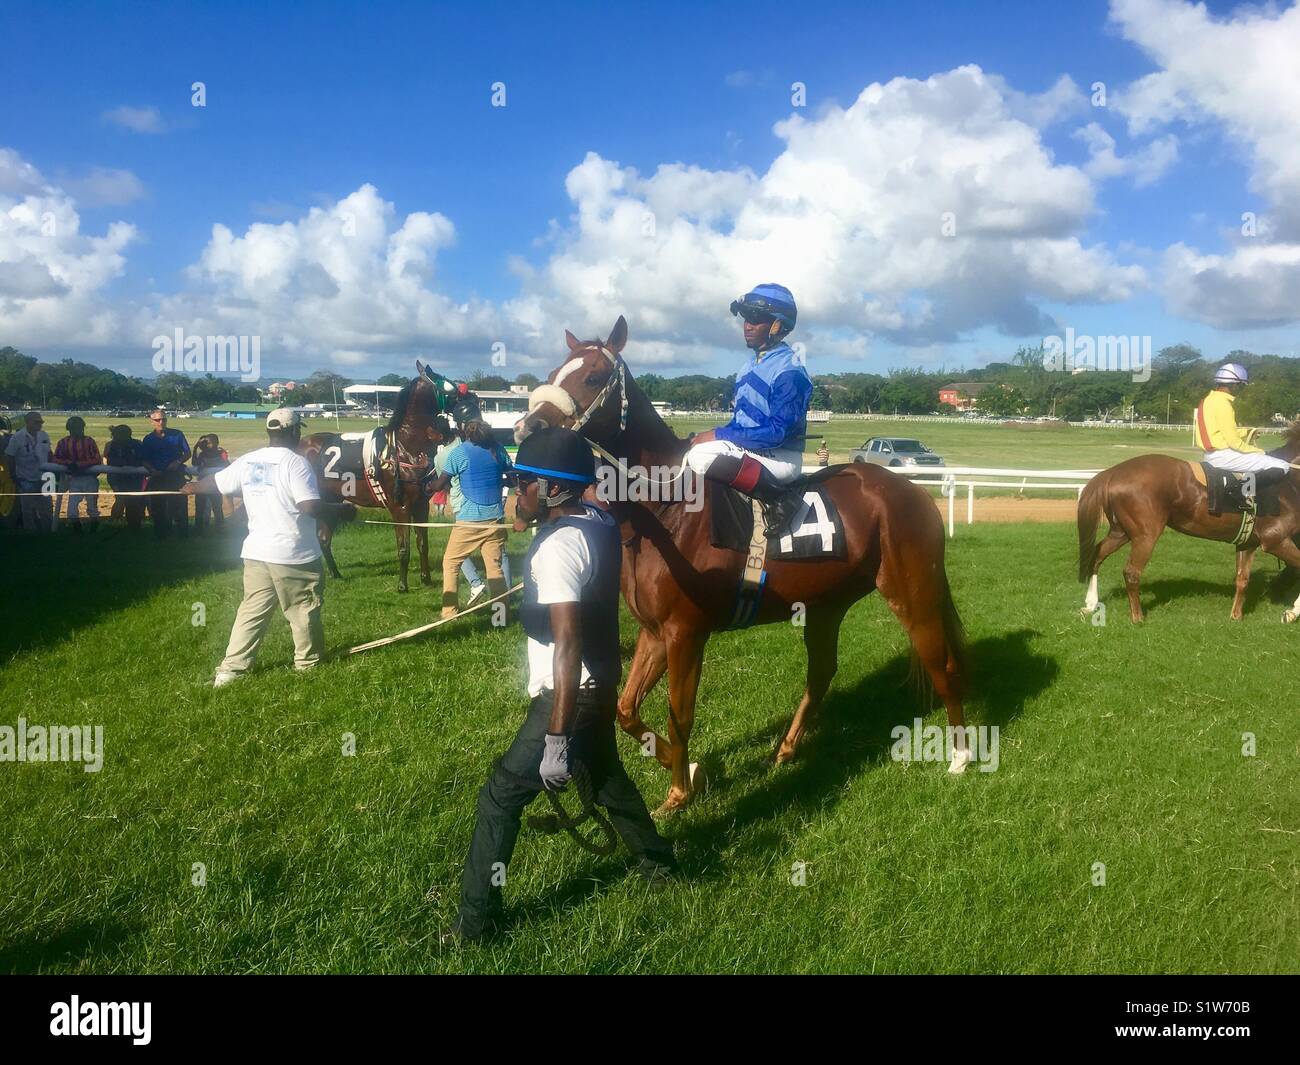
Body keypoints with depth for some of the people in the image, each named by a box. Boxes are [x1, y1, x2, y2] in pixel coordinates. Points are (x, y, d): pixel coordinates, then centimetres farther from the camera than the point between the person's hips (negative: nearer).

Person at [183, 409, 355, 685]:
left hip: (256, 551, 6)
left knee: (252, 611, 12)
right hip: (294, 554, -6)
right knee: (304, 609, 10)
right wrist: (341, 509, -6)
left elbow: (216, 481, 22)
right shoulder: (295, 462, -15)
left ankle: (231, 668, 10)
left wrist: (194, 487, 42)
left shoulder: (247, 461, 6)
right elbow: (311, 506, -23)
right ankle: (308, 662, 23)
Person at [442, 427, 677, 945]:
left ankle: (477, 918, 12)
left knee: (500, 795, 2)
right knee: (608, 777, 28)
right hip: (601, 682, 9)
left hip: (572, 693, -9)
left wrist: (556, 739, -30)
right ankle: (658, 862, 46)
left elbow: (567, 646, -30)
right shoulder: (600, 520, 0)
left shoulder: (556, 548, -26)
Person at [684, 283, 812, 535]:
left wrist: (719, 435, -21)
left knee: (702, 455, -31)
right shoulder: (753, 362, 11)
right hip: (750, 449, 10)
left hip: (780, 457, -10)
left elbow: (776, 433, -22)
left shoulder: (789, 372, -17)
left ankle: (779, 499, -23)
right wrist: (717, 436, 0)